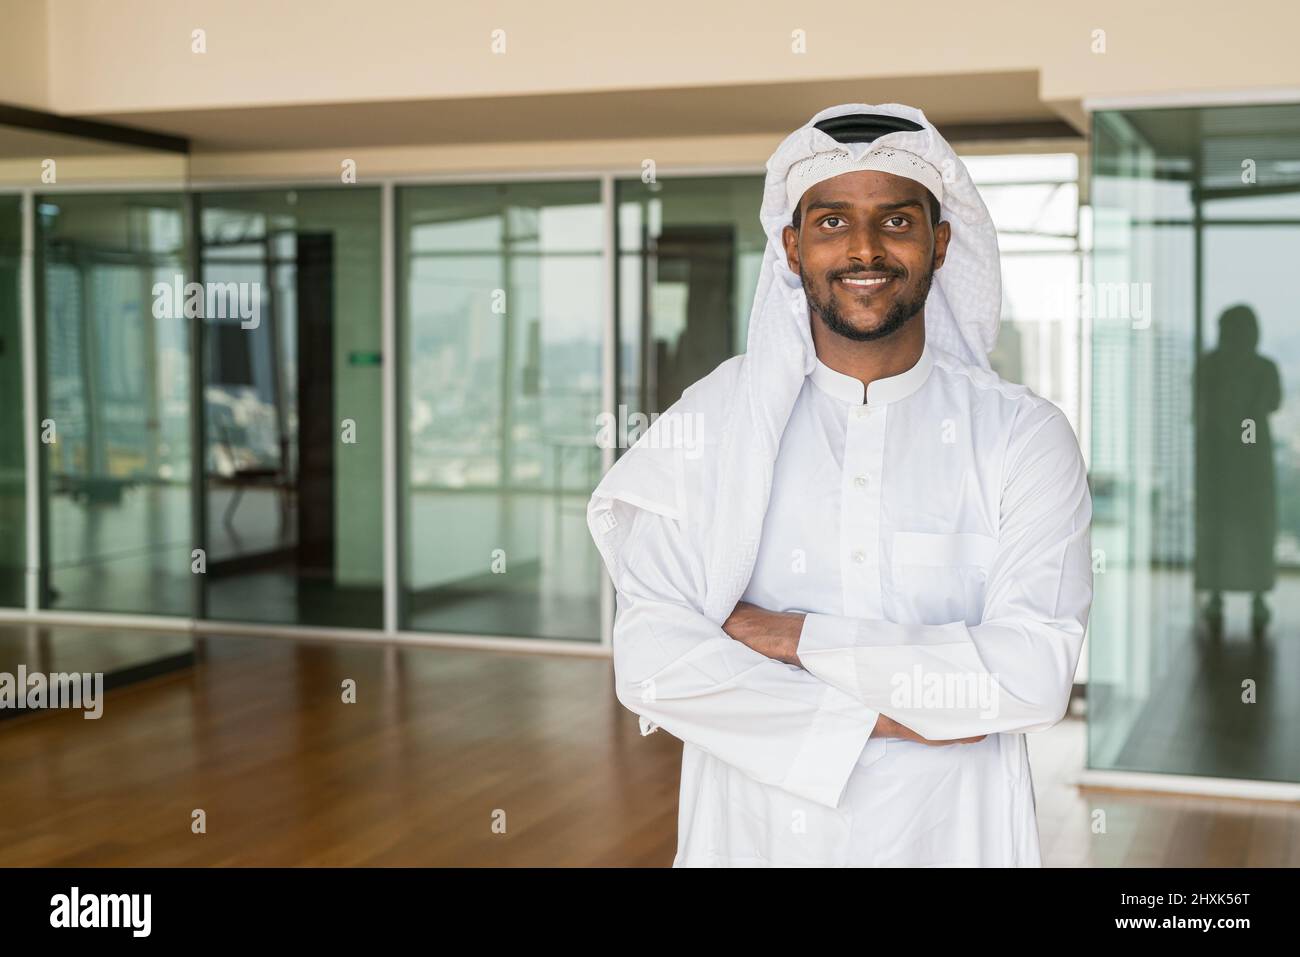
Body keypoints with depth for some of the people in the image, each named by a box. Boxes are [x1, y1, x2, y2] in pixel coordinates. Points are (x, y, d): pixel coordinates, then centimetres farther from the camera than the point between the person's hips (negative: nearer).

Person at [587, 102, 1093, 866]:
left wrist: (791, 637, -16)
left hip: (945, 834, 0)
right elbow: (651, 660, -12)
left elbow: (1035, 675, -17)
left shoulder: (1023, 436, -7)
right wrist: (874, 718, -17)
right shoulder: (709, 421, -5)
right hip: (752, 833, 1)